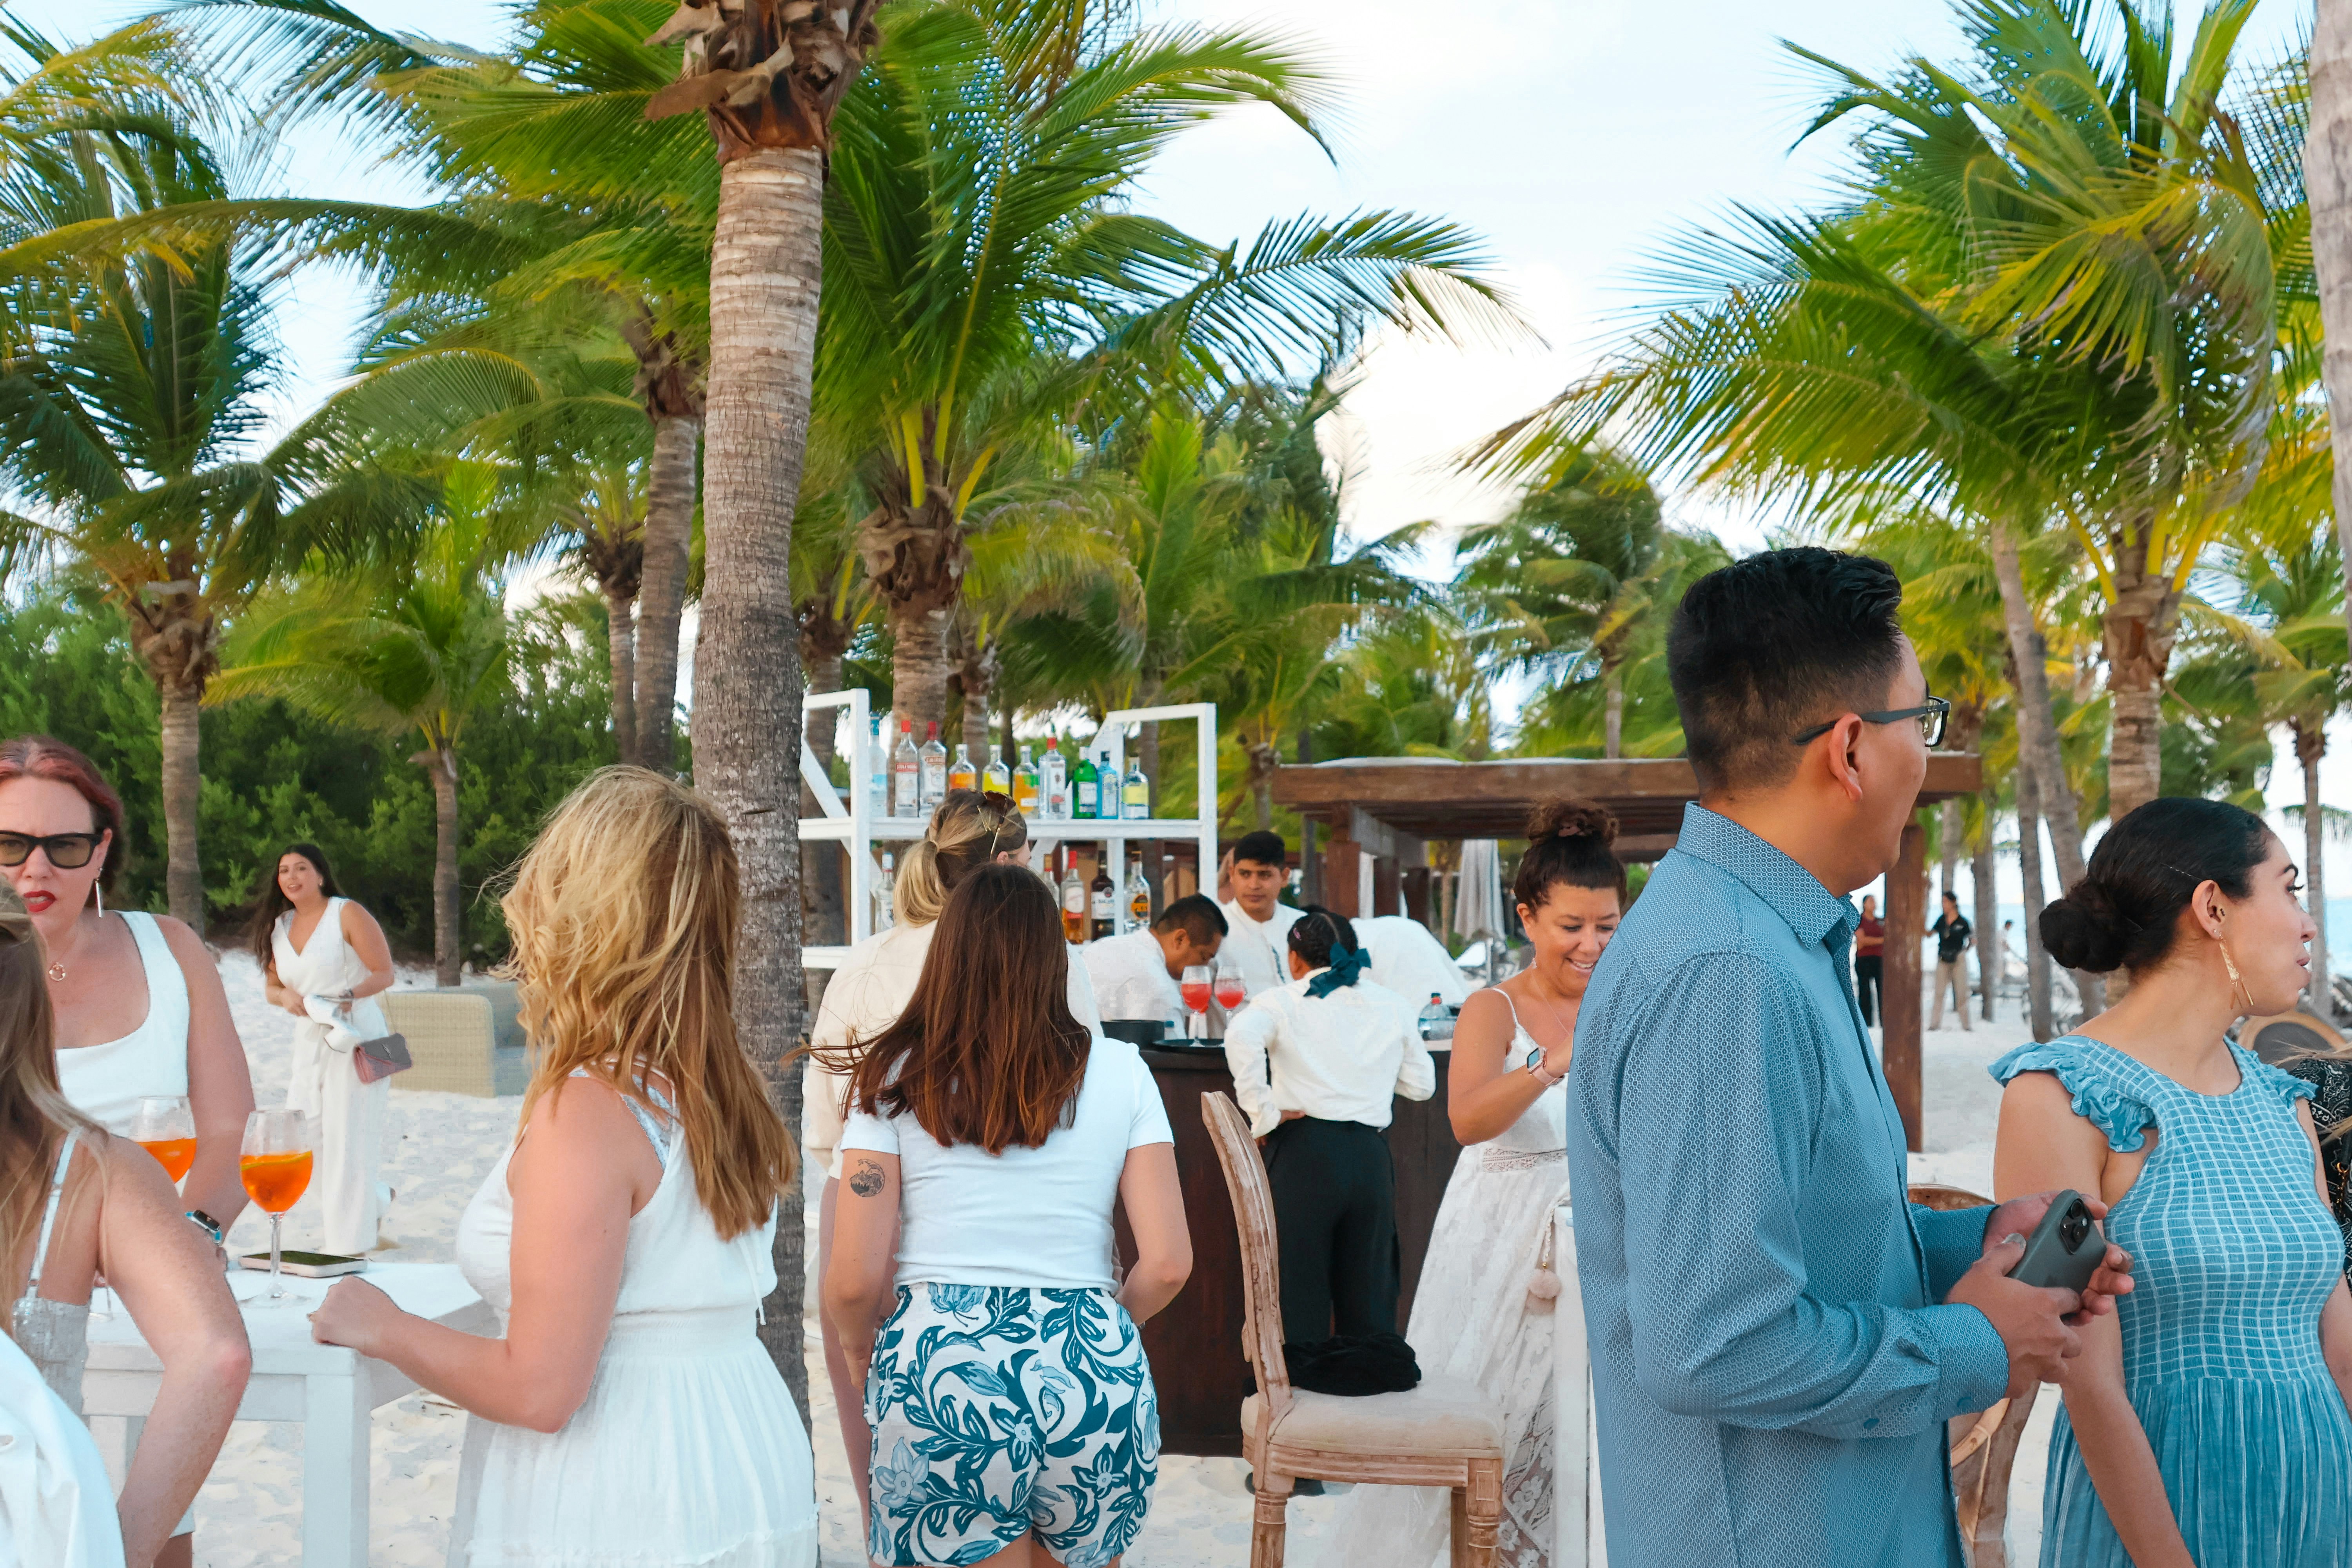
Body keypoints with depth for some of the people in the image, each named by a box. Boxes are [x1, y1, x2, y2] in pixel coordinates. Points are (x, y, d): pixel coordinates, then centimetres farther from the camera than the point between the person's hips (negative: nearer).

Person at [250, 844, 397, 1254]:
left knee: (348, 1140, -7)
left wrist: (351, 995, -25)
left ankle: (350, 1247, 2)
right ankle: (375, 1200, 29)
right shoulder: (279, 926, 12)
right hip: (309, 1041, 7)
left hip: (356, 1038, -7)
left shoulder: (348, 915, -6)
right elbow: (271, 985, 17)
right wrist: (285, 997, -6)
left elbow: (384, 974, -8)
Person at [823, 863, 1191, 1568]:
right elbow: (1168, 1264, -2)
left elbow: (854, 1280, -4)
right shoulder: (1119, 1072, 3)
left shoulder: (896, 1079, 1)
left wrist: (859, 1351, 18)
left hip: (937, 1374, -1)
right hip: (1091, 1374, 2)